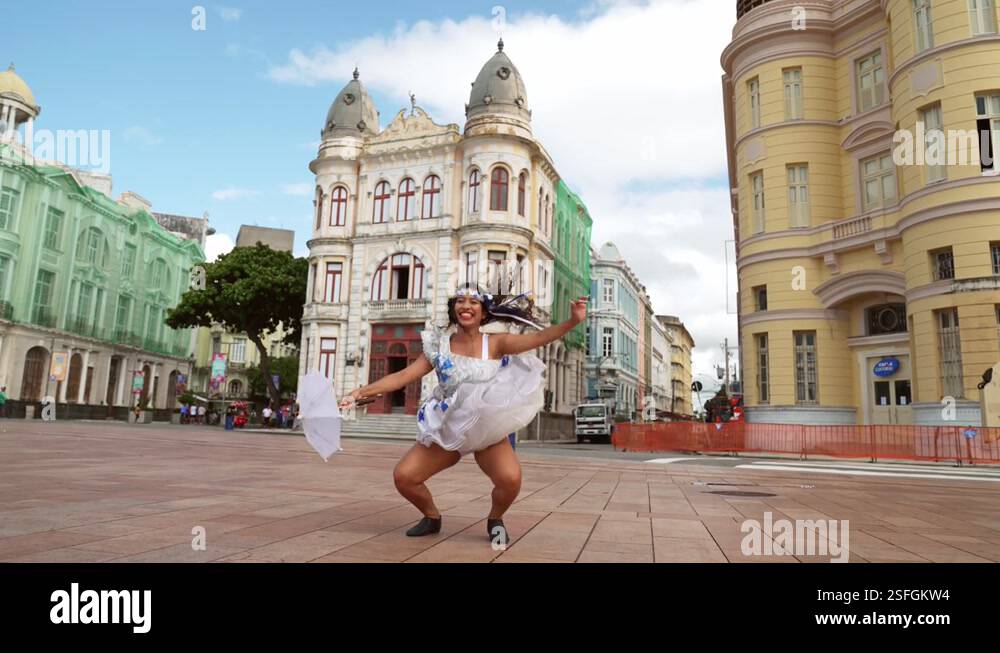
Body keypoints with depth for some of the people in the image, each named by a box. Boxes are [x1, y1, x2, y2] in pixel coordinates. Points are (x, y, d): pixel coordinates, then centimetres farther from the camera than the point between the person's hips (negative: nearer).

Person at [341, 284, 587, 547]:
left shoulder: (496, 343, -6)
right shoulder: (439, 345, -1)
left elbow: (539, 337, -17)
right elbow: (402, 376, -3)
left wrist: (572, 321, -32)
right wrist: (361, 392, -10)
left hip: (488, 428, -2)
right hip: (447, 429, 3)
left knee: (510, 479, -28)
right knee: (403, 476, -10)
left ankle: (495, 520, 7)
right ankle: (432, 518, 22)